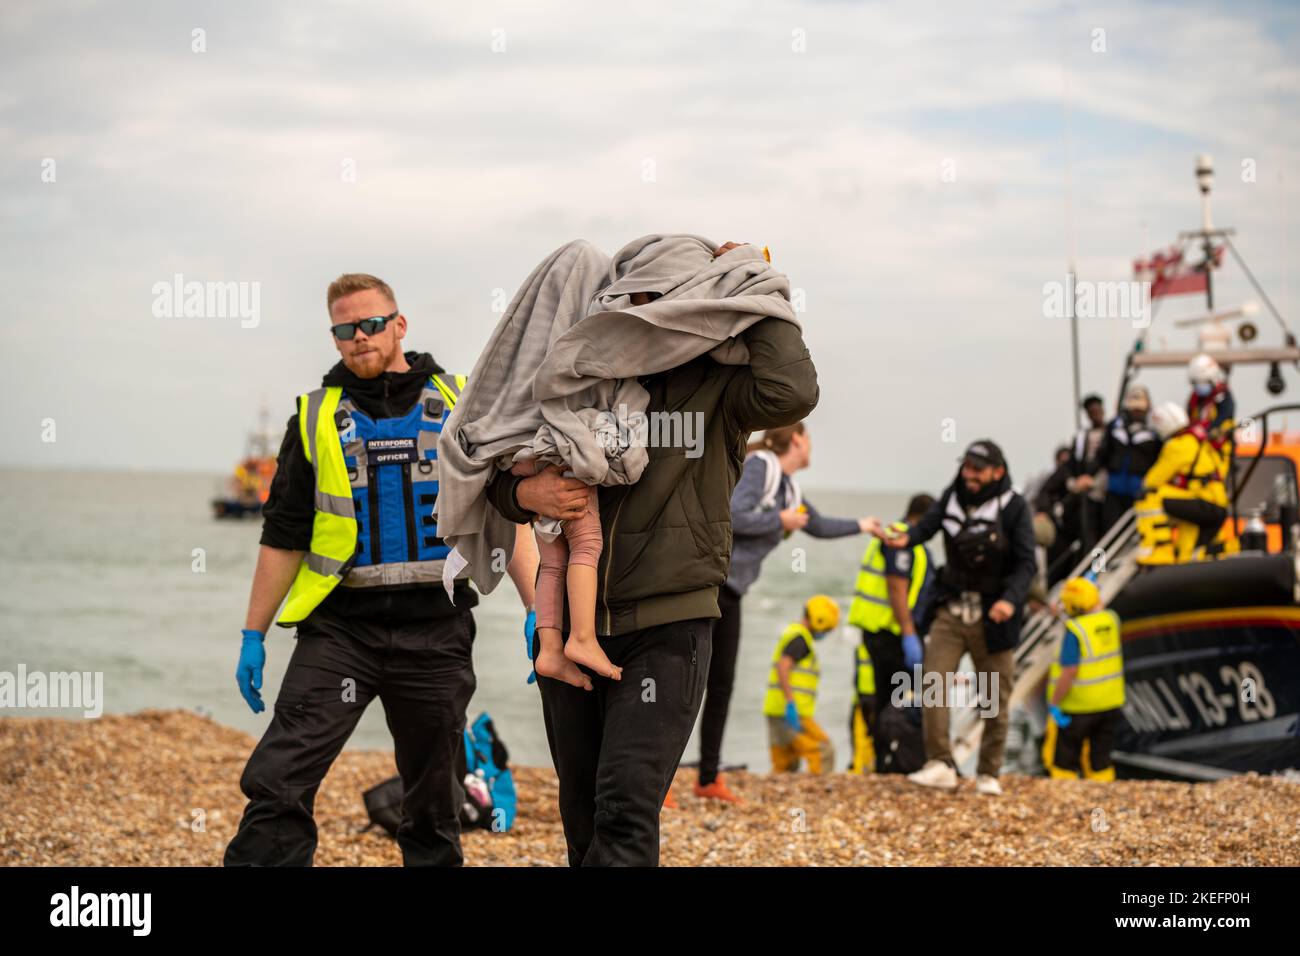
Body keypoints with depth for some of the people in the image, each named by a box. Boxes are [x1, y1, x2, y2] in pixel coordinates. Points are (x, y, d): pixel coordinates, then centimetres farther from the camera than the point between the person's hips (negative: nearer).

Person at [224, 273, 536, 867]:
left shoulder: (459, 405, 7)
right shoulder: (317, 417, 8)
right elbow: (283, 536, 10)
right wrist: (253, 636, 7)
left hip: (436, 630, 0)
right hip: (340, 628, 0)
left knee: (434, 804, 8)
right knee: (276, 785, -13)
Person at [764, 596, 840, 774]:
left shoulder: (791, 634, 22)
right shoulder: (800, 638, -9)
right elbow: (782, 666, -22)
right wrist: (790, 703, -27)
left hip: (776, 711, 10)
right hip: (790, 712, -10)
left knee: (784, 766, 9)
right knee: (823, 752, -11)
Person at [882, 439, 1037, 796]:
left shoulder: (1014, 508, -7)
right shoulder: (952, 498, 5)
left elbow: (1026, 562, -12)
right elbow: (927, 526, -8)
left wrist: (1011, 599, -29)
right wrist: (904, 538, -31)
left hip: (992, 616, -2)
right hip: (952, 610, 3)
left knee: (995, 697, 4)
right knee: (934, 682, -13)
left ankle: (989, 774, 15)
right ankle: (939, 765, -12)